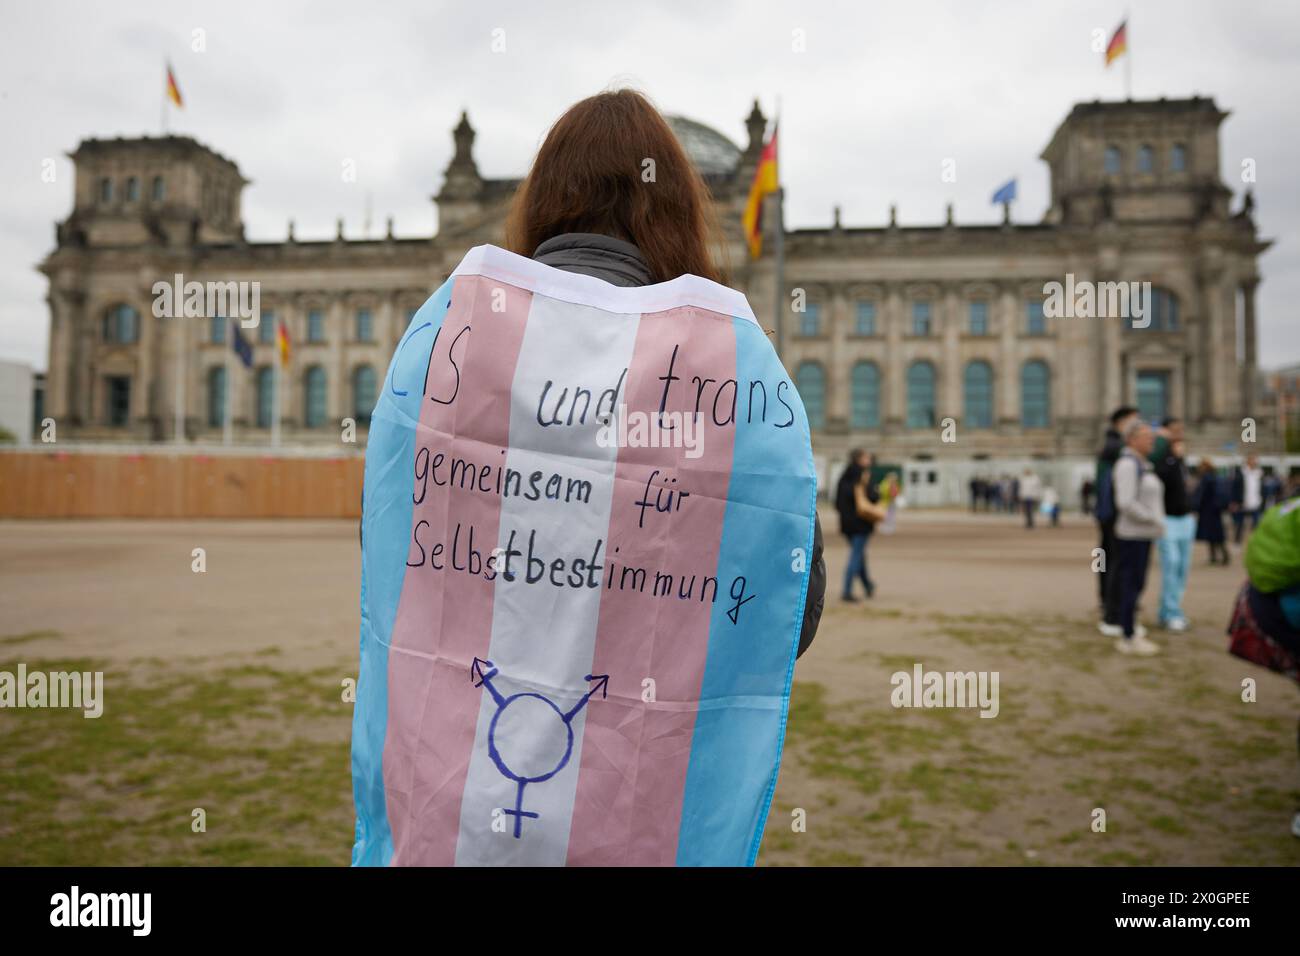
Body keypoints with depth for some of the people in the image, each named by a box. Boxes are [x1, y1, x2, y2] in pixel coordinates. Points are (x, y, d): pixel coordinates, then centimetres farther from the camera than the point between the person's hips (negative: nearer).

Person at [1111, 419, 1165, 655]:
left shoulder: (1141, 465, 15)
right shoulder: (1128, 464, -15)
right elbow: (1125, 503, -24)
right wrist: (1154, 519, -15)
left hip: (1142, 535, 9)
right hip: (1132, 536, -9)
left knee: (1134, 585, 12)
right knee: (1132, 585, -6)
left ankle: (1129, 630, 19)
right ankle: (1129, 638, -1)